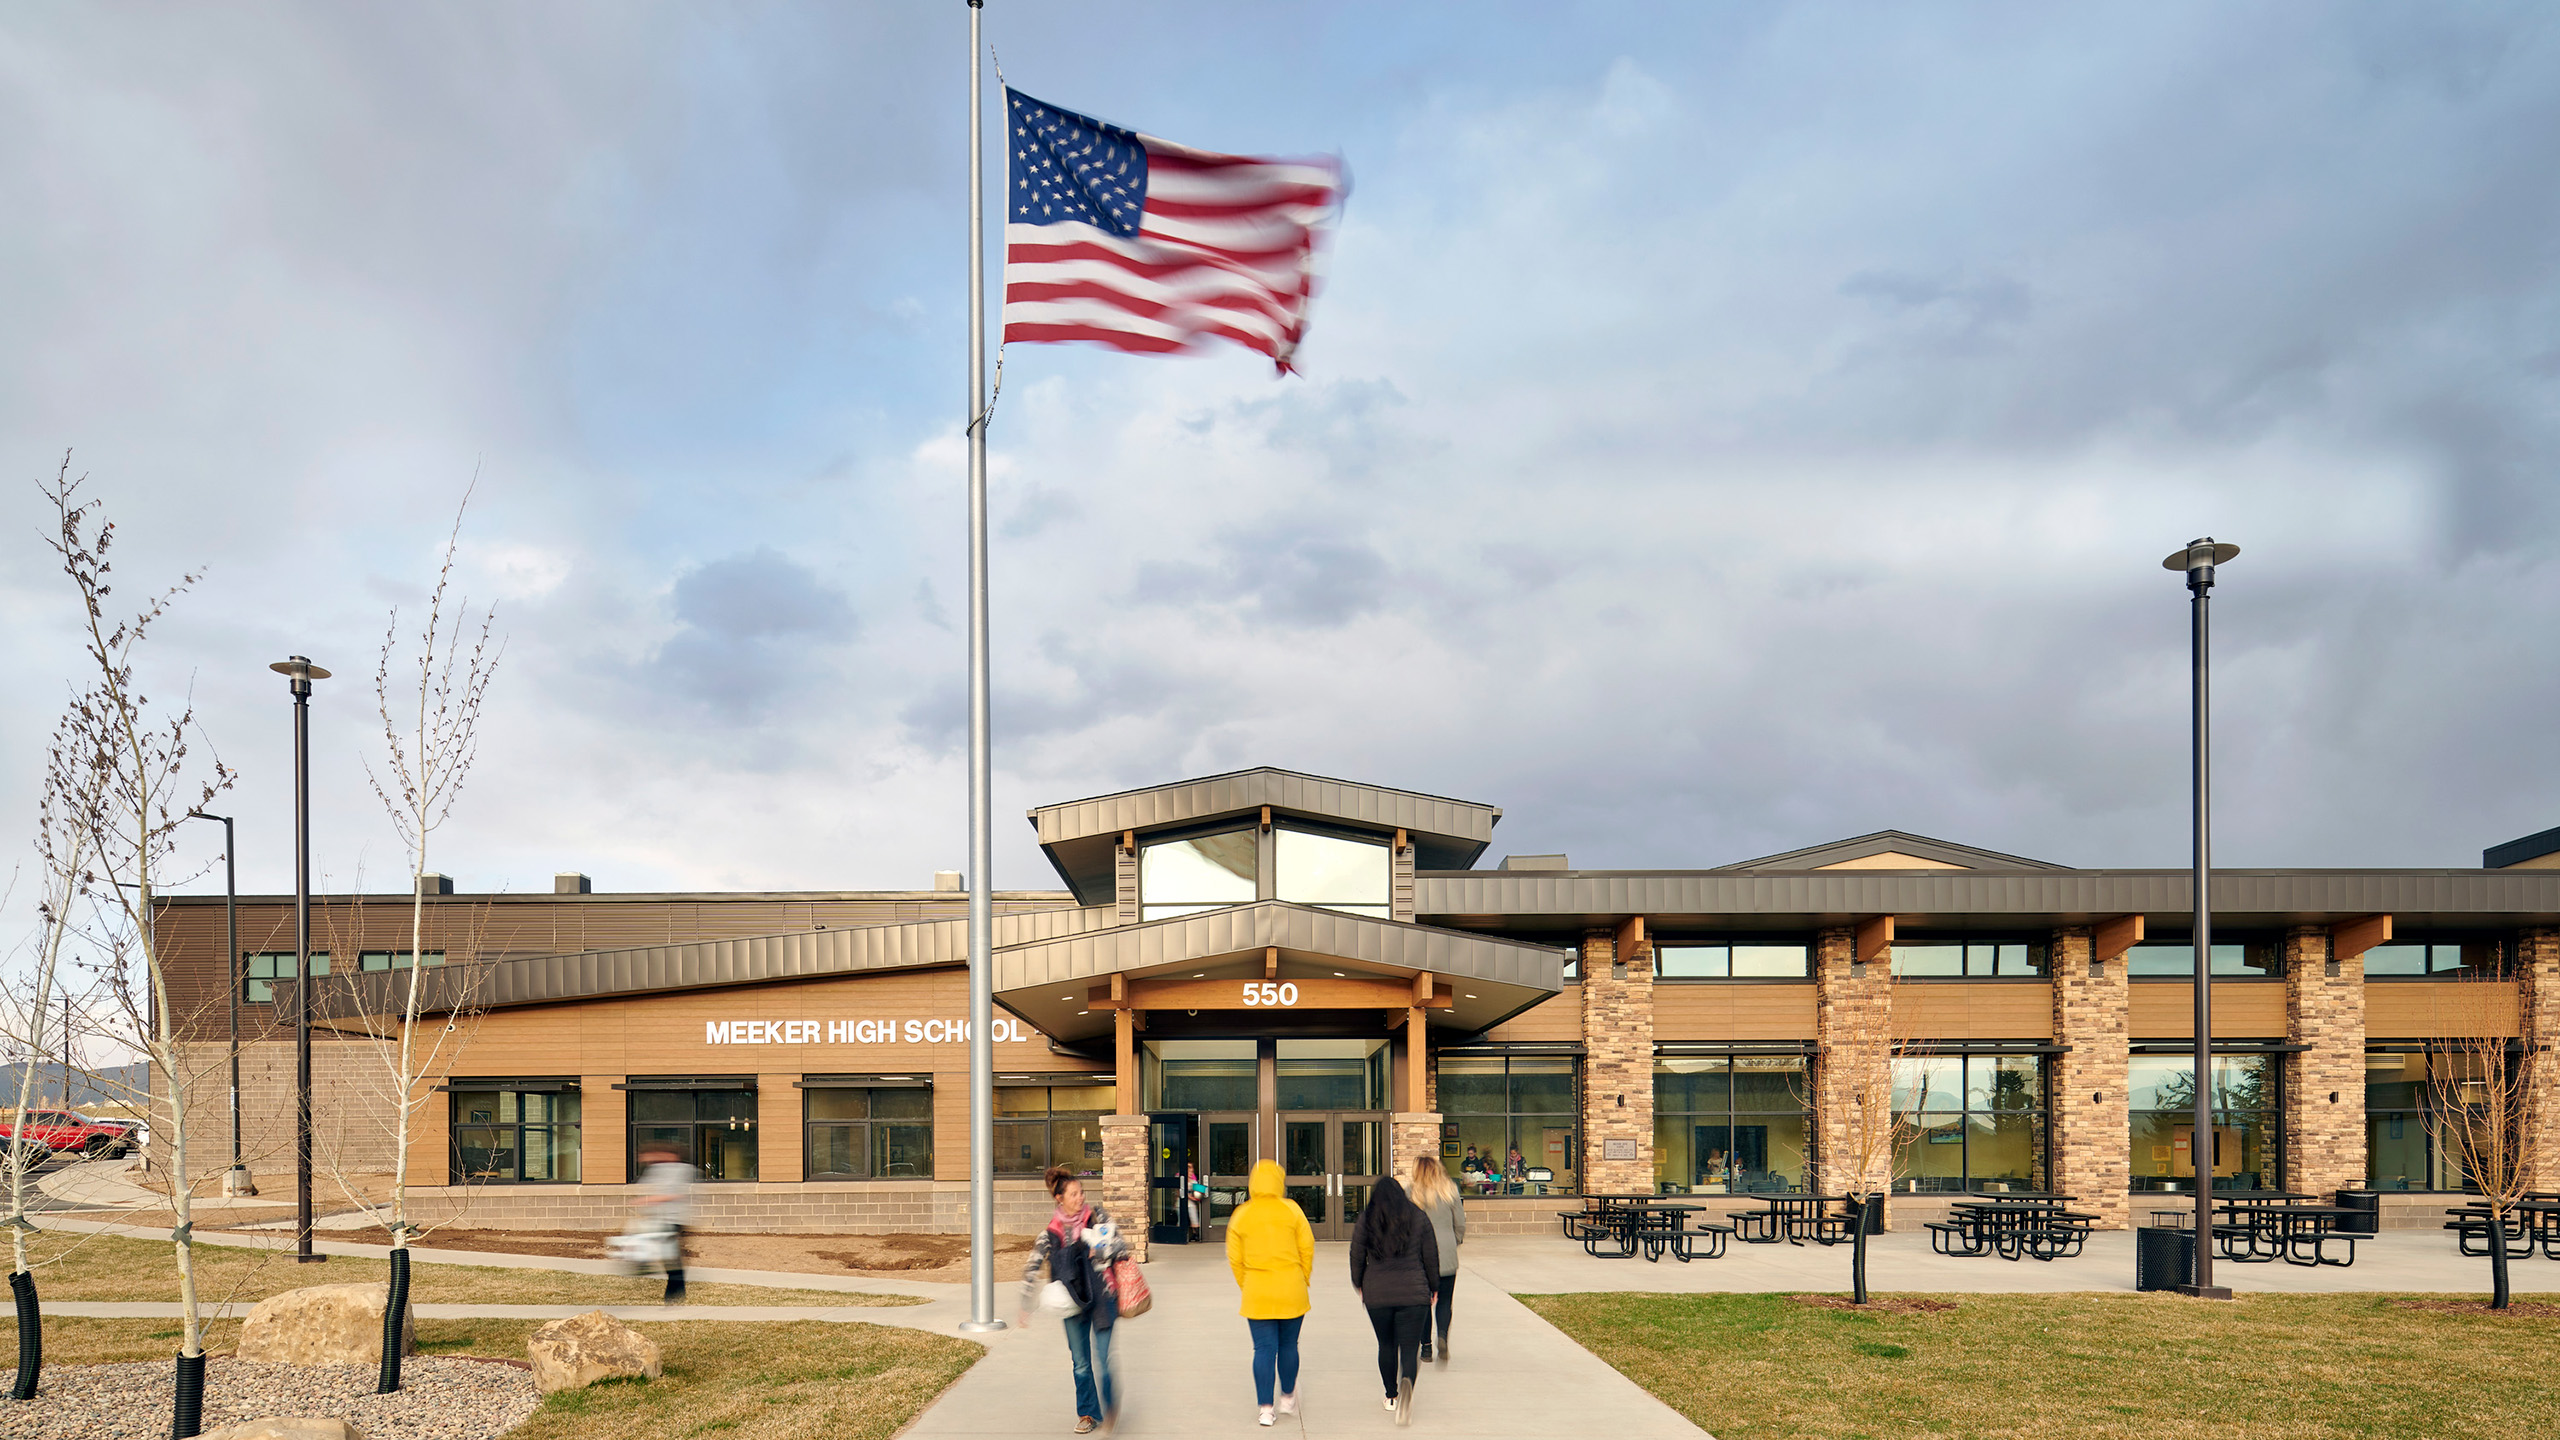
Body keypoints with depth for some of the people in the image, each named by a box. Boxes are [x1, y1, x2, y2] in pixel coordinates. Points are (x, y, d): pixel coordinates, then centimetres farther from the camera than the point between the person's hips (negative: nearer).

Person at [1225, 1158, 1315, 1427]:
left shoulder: (1240, 1215, 0)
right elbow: (1307, 1248, -2)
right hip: (1291, 1290, 0)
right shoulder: (1291, 1209, -4)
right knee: (1288, 1345, 15)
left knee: (1264, 1348, 3)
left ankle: (1264, 1408, 1)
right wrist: (1303, 1280, 11)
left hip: (1257, 1291, 0)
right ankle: (1288, 1398, 27)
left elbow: (1235, 1258, 2)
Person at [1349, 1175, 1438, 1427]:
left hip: (1377, 1293, 1)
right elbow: (1431, 1257, 6)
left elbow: (1357, 1257, 5)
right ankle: (1407, 1385, -28)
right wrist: (1433, 1288, 18)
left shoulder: (1365, 1221, 1)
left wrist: (1359, 1286, 21)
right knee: (1409, 1347, -1)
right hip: (1413, 1293, -1)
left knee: (1386, 1345, 19)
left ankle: (1392, 1396, 26)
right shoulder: (1418, 1219, 2)